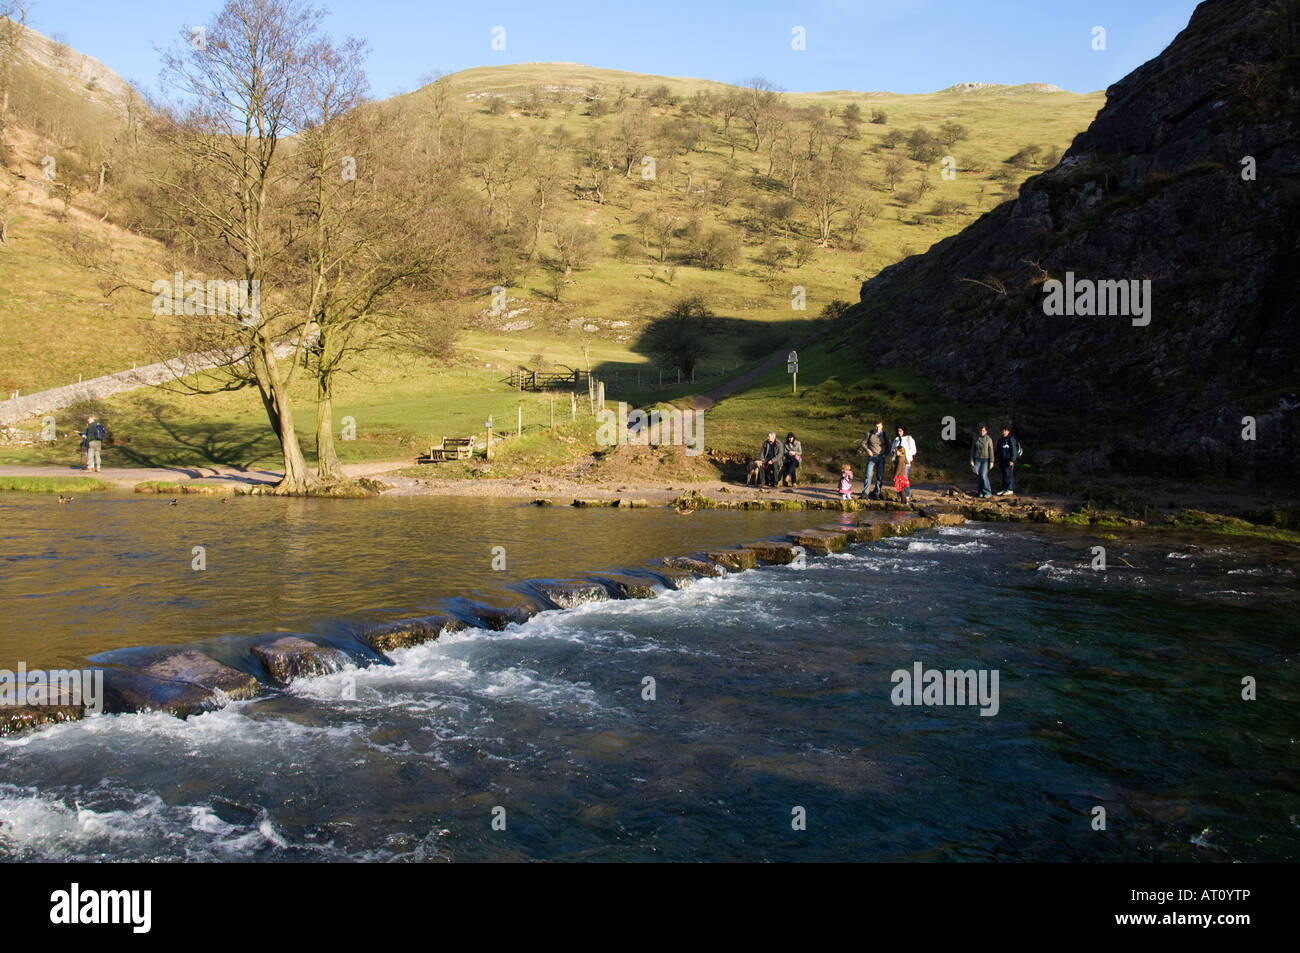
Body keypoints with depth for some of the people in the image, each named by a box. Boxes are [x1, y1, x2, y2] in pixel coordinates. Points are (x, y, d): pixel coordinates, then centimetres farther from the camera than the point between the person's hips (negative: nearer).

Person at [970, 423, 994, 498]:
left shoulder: (989, 439, -6)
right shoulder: (975, 438, 1)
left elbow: (991, 451, -5)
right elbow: (972, 450, 5)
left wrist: (991, 462, -9)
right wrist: (972, 460, 0)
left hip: (986, 459, -3)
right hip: (977, 459, 3)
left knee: (983, 475, -14)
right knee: (978, 476, 0)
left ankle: (988, 492, -4)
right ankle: (980, 492, 11)